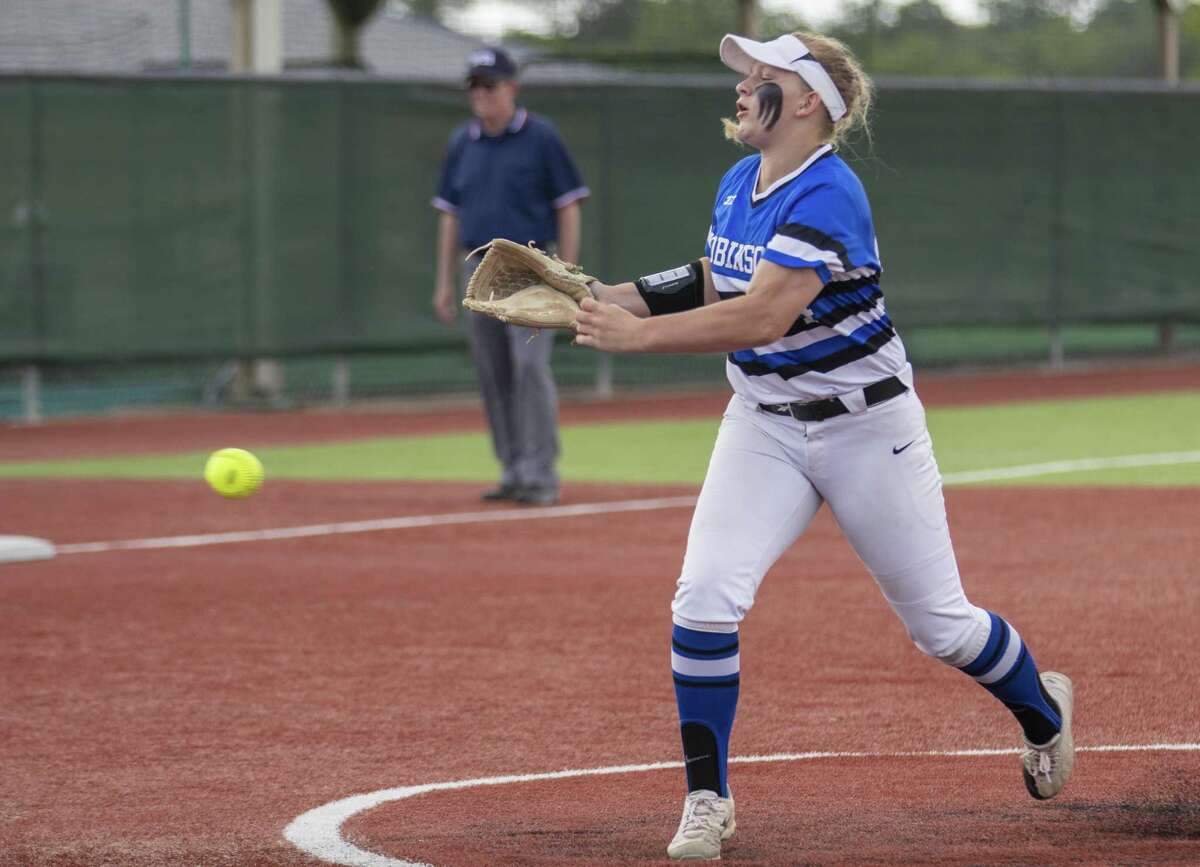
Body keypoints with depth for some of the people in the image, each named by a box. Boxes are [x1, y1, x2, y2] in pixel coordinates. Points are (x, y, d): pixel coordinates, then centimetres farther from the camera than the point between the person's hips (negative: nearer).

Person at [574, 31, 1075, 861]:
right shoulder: (737, 185, 2)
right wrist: (606, 297, 3)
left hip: (866, 426, -6)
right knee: (704, 599, -14)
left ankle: (1043, 710, 38)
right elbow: (712, 282, 17)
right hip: (764, 425, 6)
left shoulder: (827, 195, -25)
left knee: (939, 621, 6)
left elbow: (762, 316, -34)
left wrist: (640, 334, -35)